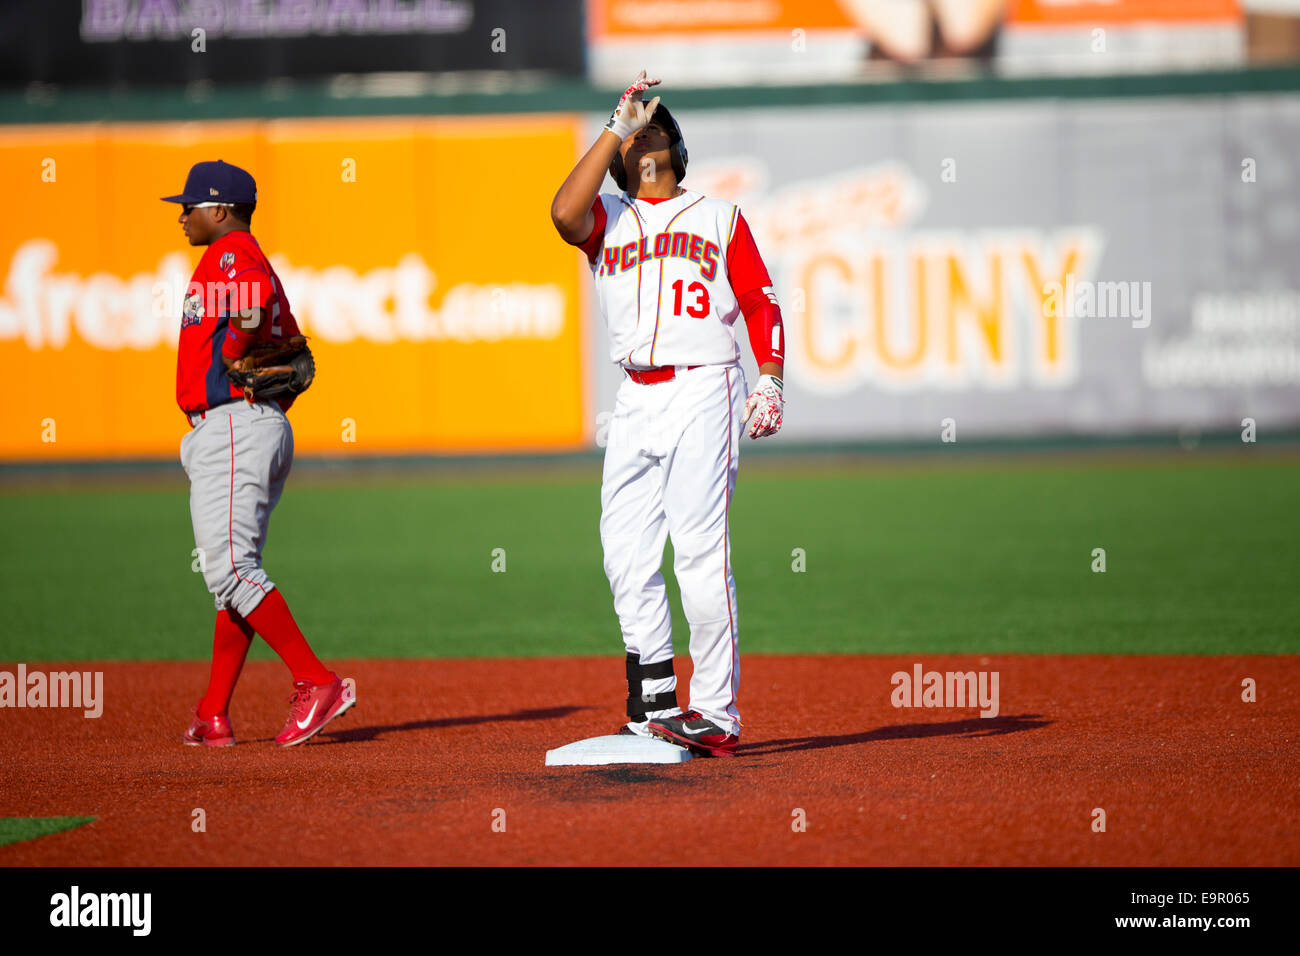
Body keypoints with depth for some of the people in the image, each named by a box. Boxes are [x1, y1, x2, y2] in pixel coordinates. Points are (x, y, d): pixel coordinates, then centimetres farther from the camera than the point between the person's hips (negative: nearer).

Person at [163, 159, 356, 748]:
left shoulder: (230, 253, -7)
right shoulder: (257, 264, 24)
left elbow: (252, 300, -31)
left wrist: (229, 362, -19)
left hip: (230, 427, -11)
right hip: (268, 425, 11)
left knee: (229, 567, -15)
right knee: (234, 570, 10)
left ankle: (317, 682, -22)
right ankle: (213, 717, 13)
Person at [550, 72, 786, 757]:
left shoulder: (719, 218, 13)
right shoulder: (606, 219, 17)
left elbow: (761, 303, 7)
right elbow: (564, 211, -7)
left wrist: (770, 380, -9)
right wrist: (616, 127, -3)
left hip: (704, 391, -4)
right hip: (635, 400, 4)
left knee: (702, 552, -12)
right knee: (625, 555, 0)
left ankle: (716, 714, -13)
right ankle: (654, 705, 9)